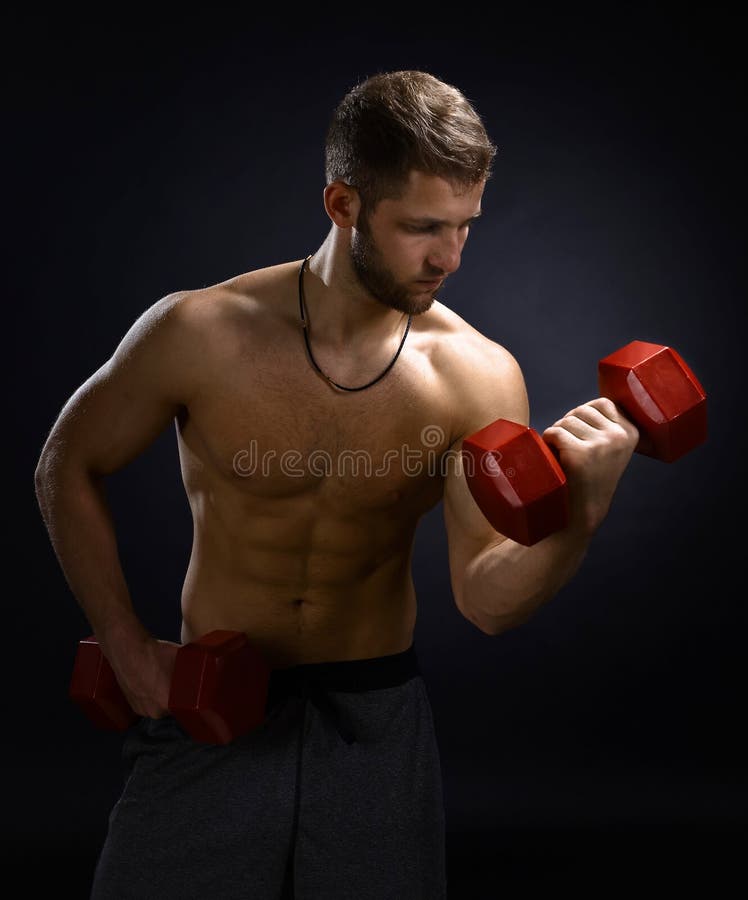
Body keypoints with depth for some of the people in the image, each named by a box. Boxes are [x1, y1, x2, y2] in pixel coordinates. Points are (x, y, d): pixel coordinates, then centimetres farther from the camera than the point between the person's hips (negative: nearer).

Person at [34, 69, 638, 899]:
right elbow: (68, 469, 0)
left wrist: (581, 516, -35)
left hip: (373, 718, 1)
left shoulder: (478, 375, -13)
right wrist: (125, 644, -2)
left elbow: (488, 599, -16)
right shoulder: (200, 333, -15)